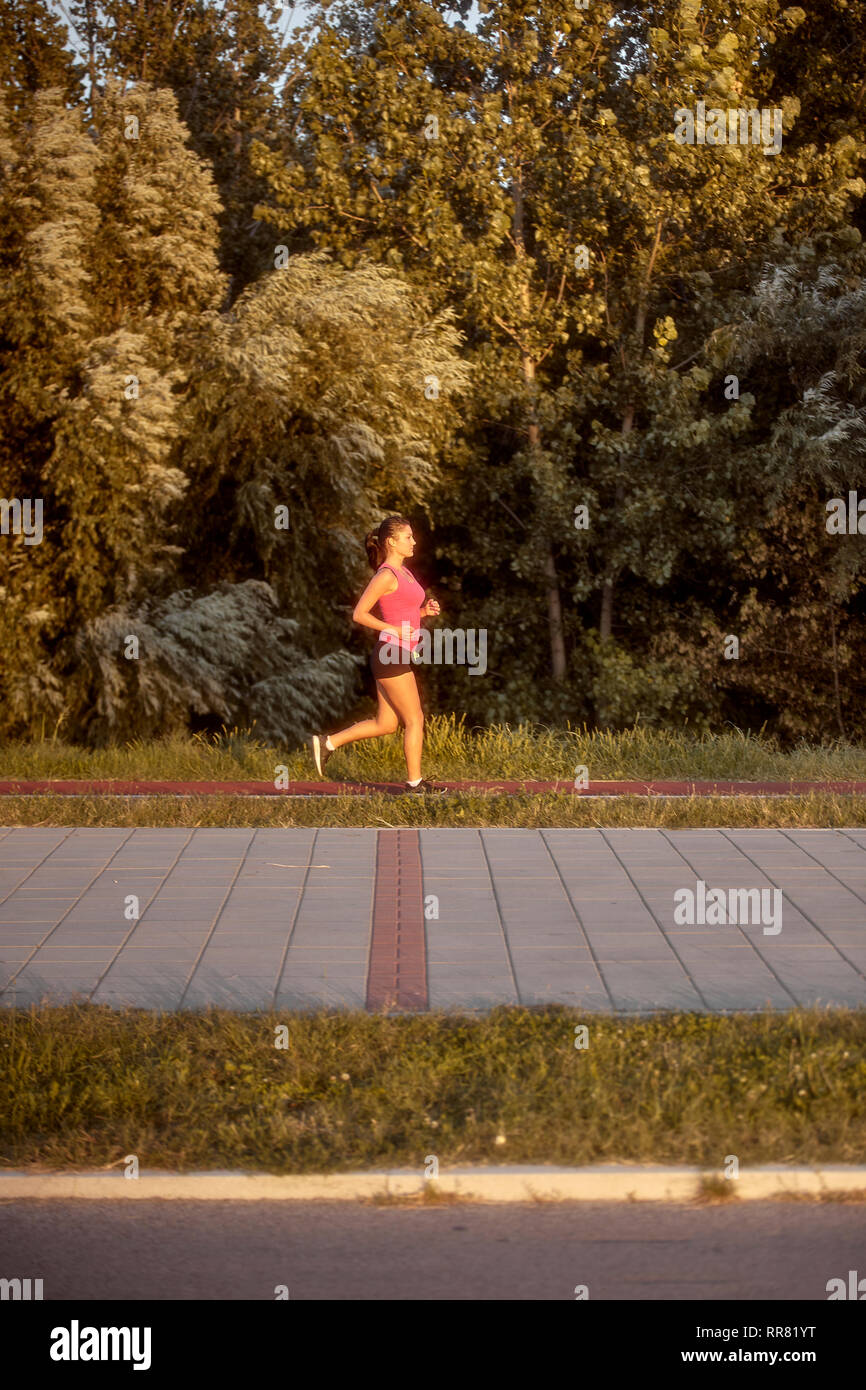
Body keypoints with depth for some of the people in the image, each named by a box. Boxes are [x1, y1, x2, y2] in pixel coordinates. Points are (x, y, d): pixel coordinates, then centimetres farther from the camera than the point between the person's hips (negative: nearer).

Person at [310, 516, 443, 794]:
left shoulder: (403, 572, 15)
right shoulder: (386, 575, -13)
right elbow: (359, 614, -14)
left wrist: (425, 611, 7)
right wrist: (392, 629, -19)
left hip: (397, 656, 9)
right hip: (392, 656, -9)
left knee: (385, 724, 12)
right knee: (415, 720, -2)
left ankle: (327, 743, 17)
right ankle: (415, 782, 7)